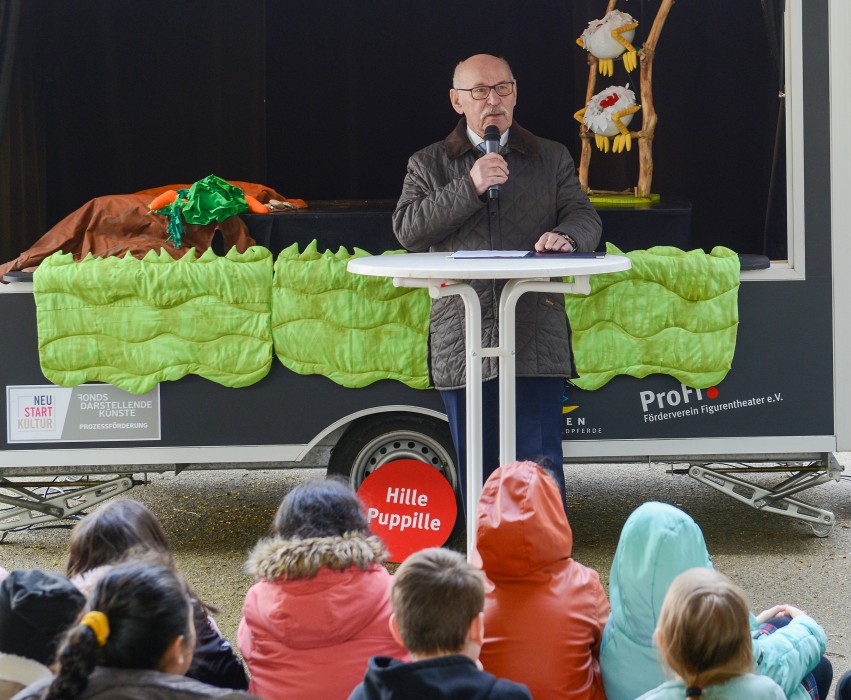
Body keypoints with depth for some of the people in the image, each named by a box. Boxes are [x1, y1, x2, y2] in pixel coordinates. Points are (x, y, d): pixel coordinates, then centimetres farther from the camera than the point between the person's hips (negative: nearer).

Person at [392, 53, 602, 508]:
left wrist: (566, 235, -18)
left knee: (540, 465, -6)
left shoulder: (552, 159, 17)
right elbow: (406, 228, 0)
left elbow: (586, 218, 7)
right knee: (476, 469, 5)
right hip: (461, 344, 1)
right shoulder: (428, 165, 14)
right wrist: (469, 188, -10)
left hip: (536, 338, -1)